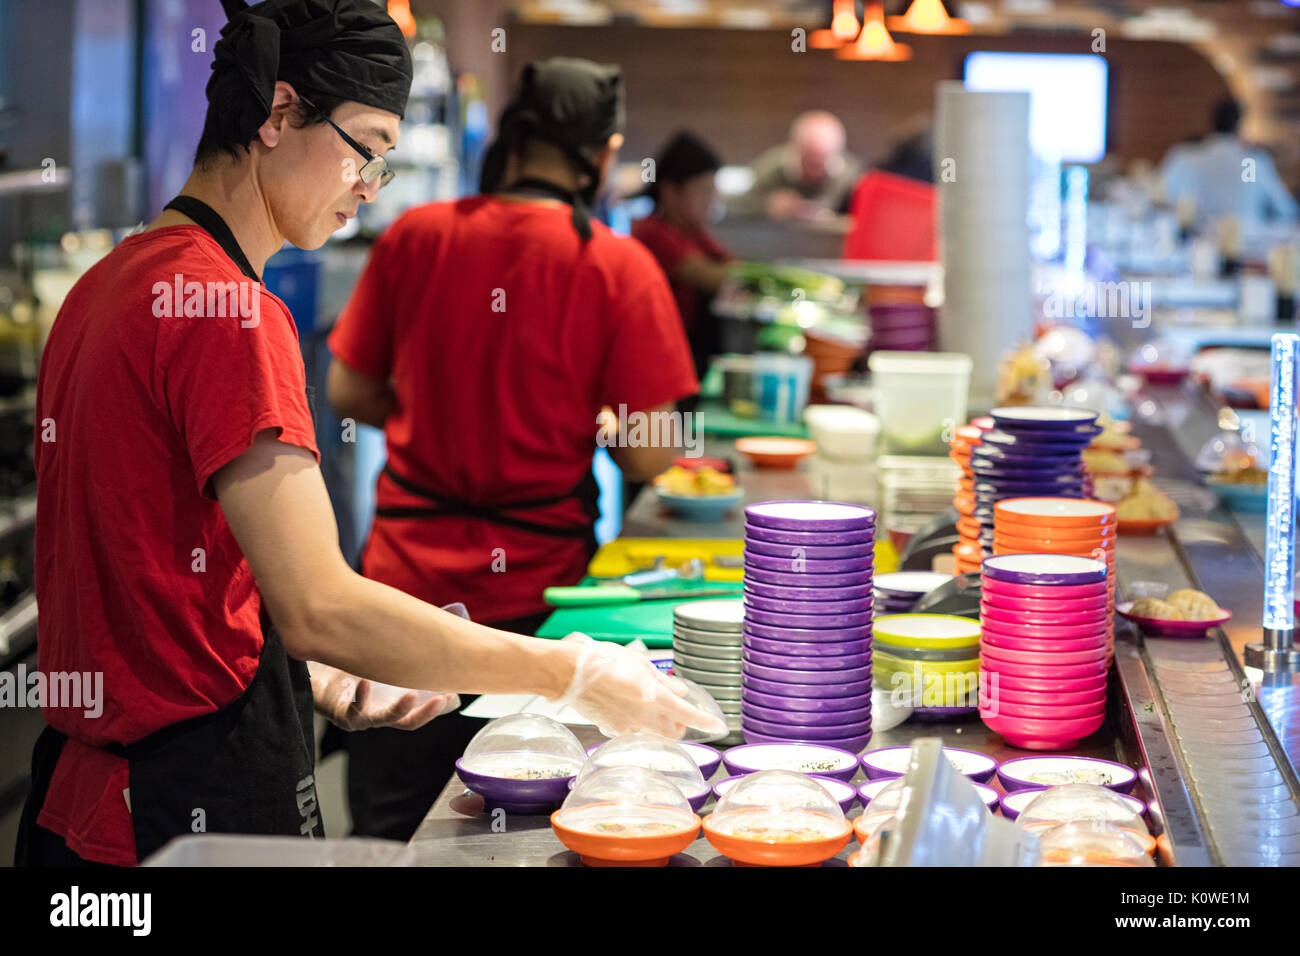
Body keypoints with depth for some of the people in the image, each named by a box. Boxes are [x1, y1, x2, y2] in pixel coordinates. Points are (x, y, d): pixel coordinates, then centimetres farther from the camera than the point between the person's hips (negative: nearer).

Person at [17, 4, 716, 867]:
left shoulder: (108, 285, 11)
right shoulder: (226, 309, -18)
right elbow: (317, 606, -24)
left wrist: (330, 687, 10)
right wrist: (574, 674, -18)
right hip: (201, 800, -10)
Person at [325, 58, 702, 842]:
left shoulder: (414, 235, -1)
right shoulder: (619, 267, -9)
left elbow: (350, 395, 6)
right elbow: (648, 458, -11)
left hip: (407, 572, 2)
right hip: (533, 592, -2)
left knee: (391, 831, 12)